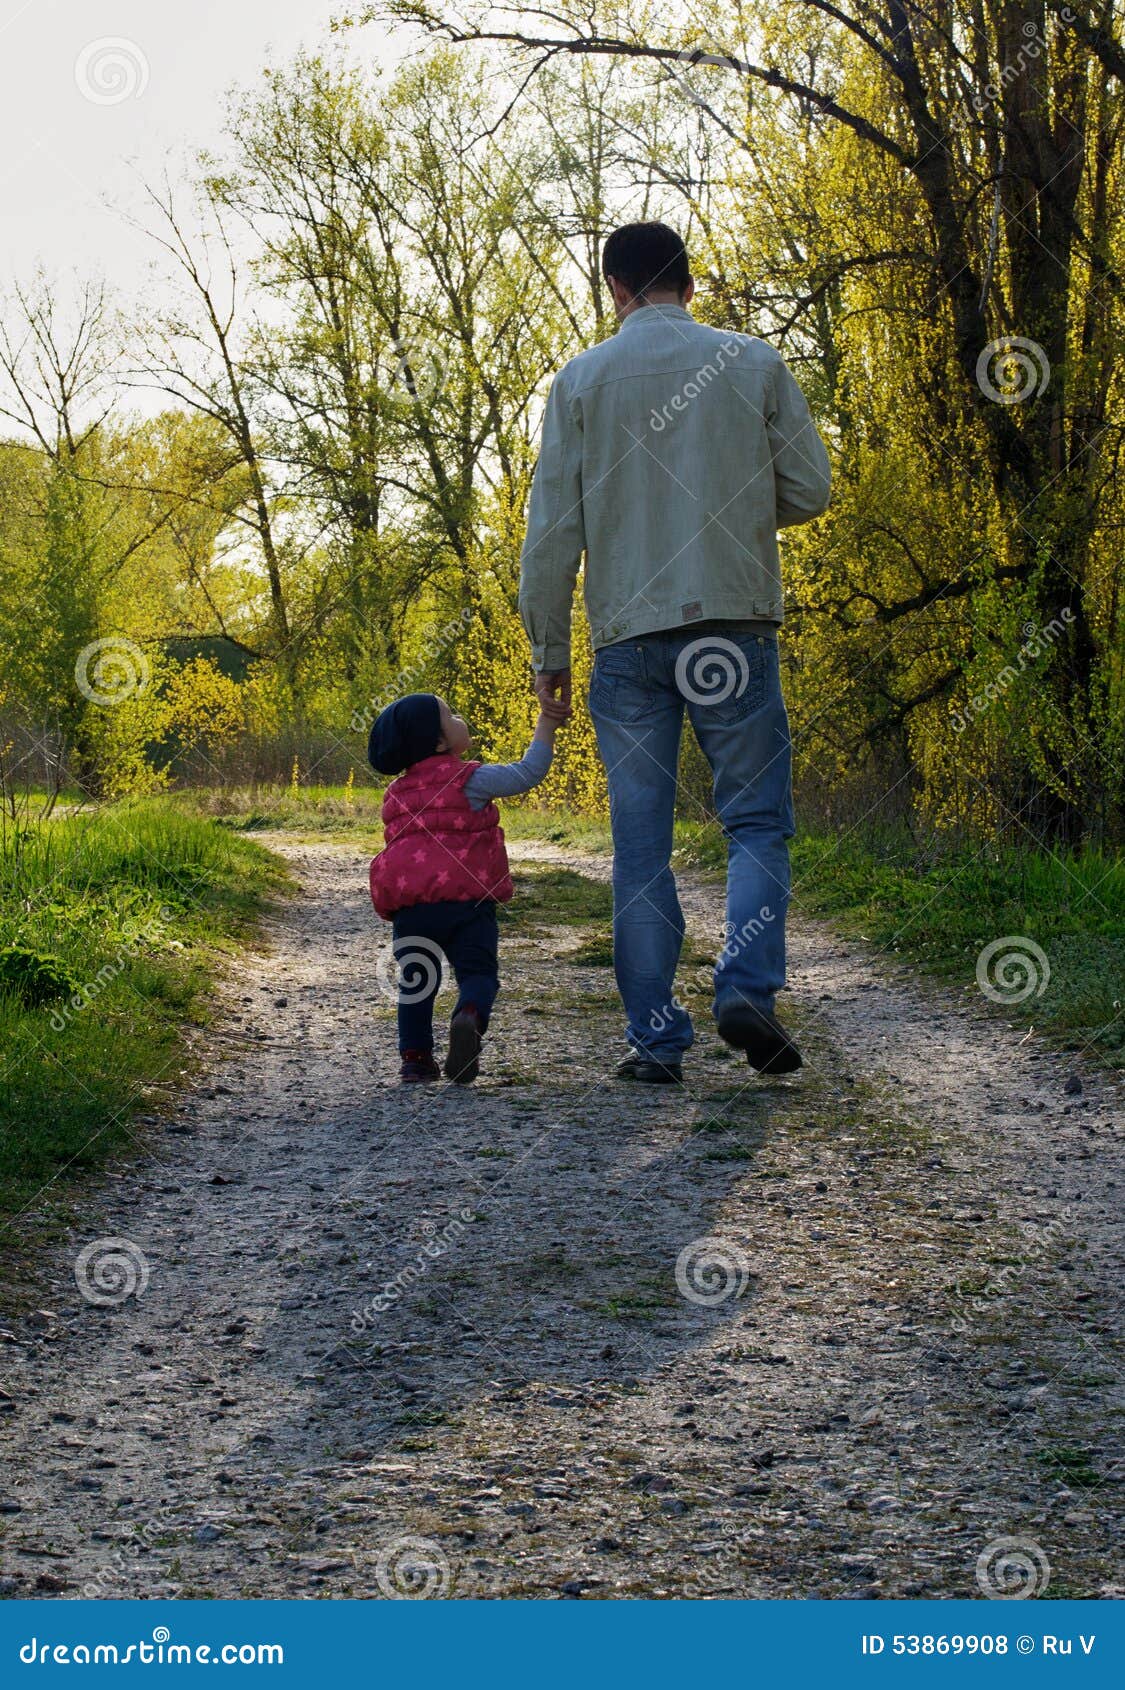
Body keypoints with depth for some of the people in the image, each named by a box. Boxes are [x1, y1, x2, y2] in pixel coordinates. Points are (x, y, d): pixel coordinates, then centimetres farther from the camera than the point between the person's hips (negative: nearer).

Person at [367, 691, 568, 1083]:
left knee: (415, 980, 19)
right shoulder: (468, 780, 3)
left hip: (408, 905, 4)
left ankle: (415, 1055, 10)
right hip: (466, 899, -4)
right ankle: (469, 1018, -29)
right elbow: (527, 774, 0)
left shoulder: (396, 794, 21)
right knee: (477, 973, 1)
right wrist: (546, 724, 6)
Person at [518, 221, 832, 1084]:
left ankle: (656, 1037, 4)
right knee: (758, 819, 7)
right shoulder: (754, 363, 5)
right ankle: (748, 985, -14)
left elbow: (553, 526, 3)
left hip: (628, 636, 1)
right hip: (733, 624, -1)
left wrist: (549, 648, 9)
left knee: (641, 843, 5)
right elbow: (810, 489, 4)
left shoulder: (581, 379, 5)